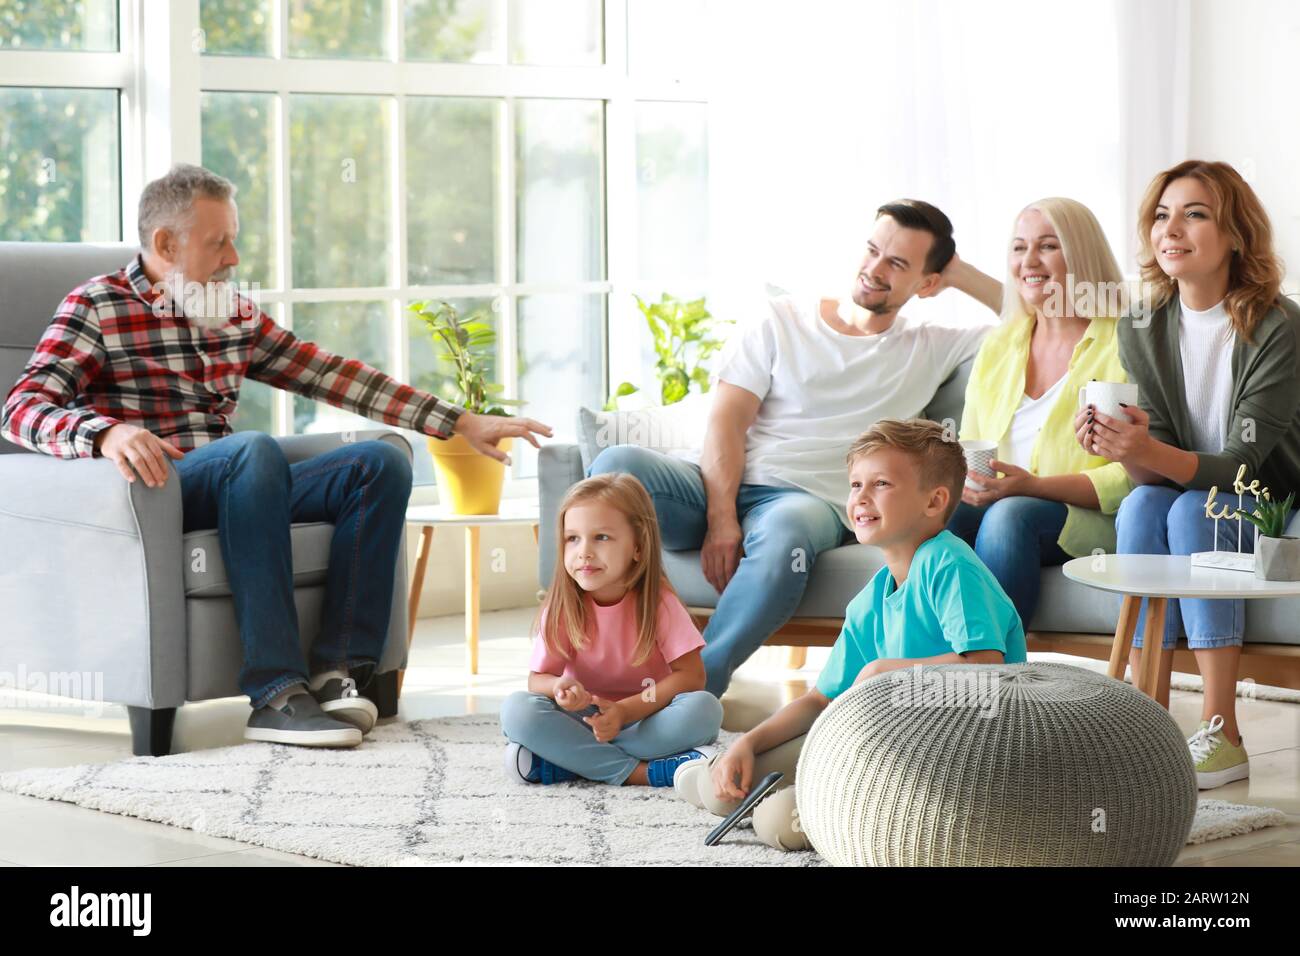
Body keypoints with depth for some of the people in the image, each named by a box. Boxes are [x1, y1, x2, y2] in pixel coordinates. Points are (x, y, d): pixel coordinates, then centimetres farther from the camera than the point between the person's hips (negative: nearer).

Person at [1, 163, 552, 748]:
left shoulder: (236, 316, 20)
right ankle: (275, 694, -40)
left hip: (232, 492, 7)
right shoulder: (98, 307, 0)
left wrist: (460, 423, 16)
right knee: (255, 449, -35)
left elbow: (332, 375, 21)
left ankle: (335, 671, -23)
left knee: (381, 463, -11)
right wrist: (106, 432, -35)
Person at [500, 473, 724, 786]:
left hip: (647, 717, -1)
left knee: (705, 709, -32)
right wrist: (559, 687, -31)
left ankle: (572, 761, -27)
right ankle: (634, 772, -31)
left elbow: (692, 675, -15)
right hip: (585, 720, 1)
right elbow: (538, 678, -5)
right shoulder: (562, 608, -7)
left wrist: (625, 710, -26)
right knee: (515, 708, -27)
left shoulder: (658, 601, -11)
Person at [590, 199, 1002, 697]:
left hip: (810, 501, -1)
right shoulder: (780, 320, 14)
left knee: (783, 534, -41)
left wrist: (961, 274, 11)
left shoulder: (930, 350, 18)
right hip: (721, 488, 1)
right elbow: (726, 420, 2)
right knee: (617, 465, -31)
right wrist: (721, 518, -13)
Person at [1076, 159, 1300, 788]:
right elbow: (1155, 465, -7)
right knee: (1140, 505, -26)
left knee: (1192, 511, -31)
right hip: (1188, 496, 4)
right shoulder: (1141, 330, -2)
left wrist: (1151, 454, -42)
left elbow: (1242, 463, -24)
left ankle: (1221, 733, -32)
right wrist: (1126, 451, -31)